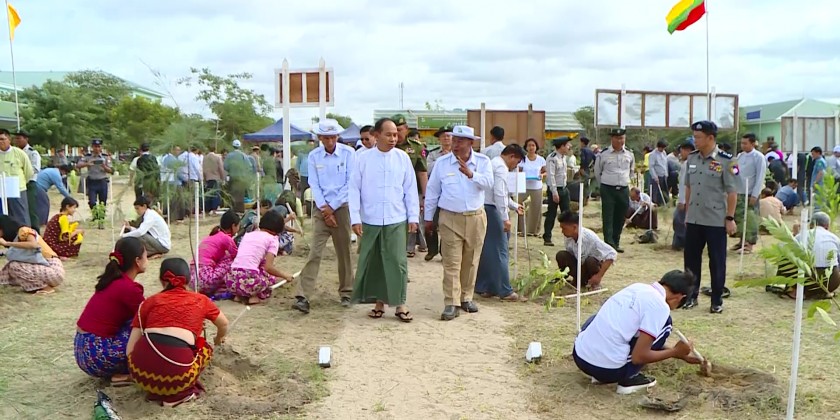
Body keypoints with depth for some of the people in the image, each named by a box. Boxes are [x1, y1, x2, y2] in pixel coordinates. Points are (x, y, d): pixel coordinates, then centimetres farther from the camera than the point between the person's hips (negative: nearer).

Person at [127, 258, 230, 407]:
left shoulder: (150, 301, 19)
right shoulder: (200, 300, 20)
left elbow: (130, 349, 15)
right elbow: (223, 324, 39)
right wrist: (219, 339, 62)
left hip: (140, 372, 2)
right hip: (176, 375, -2)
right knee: (204, 348, 30)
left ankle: (156, 389, 13)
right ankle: (179, 393, 10)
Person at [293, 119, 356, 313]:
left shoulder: (348, 153, -4)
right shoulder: (314, 156, 2)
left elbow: (351, 183, -6)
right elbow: (314, 185, 2)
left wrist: (332, 207, -7)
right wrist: (324, 208, -9)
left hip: (342, 208, -1)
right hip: (321, 209, 1)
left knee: (344, 252, 7)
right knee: (314, 252, -6)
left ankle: (346, 293, 21)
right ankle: (302, 296, -10)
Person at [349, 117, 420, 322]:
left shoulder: (403, 158, 2)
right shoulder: (364, 159, -1)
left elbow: (411, 189, 5)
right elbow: (354, 188, 0)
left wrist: (414, 216, 2)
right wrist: (355, 218, -5)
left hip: (396, 220, 0)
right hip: (370, 221, 1)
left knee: (397, 261, -2)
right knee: (373, 262, 8)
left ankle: (400, 304, 8)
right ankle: (379, 302, 22)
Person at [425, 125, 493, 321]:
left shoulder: (482, 162, 1)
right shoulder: (442, 163, 0)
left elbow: (488, 183, -16)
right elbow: (432, 192, 6)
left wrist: (471, 174, -32)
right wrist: (428, 217, 9)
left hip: (476, 218, 1)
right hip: (450, 219, -1)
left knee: (471, 262, 11)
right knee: (451, 263, -5)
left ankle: (466, 297, 26)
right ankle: (451, 304, -2)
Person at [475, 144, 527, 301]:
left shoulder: (493, 163, 21)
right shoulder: (501, 167, -11)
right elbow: (499, 194, -20)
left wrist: (515, 206, 35)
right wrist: (505, 218, -20)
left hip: (483, 209, 10)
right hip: (491, 211, -10)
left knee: (485, 251, 13)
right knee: (499, 252, -5)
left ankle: (484, 288, 20)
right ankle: (505, 291, -1)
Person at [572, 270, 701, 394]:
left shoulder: (638, 287, 15)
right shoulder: (660, 306, -8)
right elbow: (639, 357, -9)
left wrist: (681, 354, 41)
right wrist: (675, 351, 8)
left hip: (579, 355, 7)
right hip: (607, 369, -6)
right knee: (664, 324, 8)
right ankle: (628, 379, 7)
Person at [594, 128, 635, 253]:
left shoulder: (629, 154, 5)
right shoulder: (603, 154, -6)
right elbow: (597, 172, 8)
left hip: (624, 190, 4)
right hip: (608, 190, -4)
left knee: (620, 218, 9)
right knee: (608, 218, -9)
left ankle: (616, 243, 20)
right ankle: (609, 244, -12)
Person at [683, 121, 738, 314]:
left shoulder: (725, 161, -11)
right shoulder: (692, 158, 5)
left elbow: (732, 192, -9)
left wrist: (730, 218, -11)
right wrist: (687, 212, 13)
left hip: (716, 221, -5)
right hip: (693, 219, 5)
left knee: (717, 261, 5)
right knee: (690, 258, 11)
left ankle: (717, 301, 16)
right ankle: (691, 295, 24)